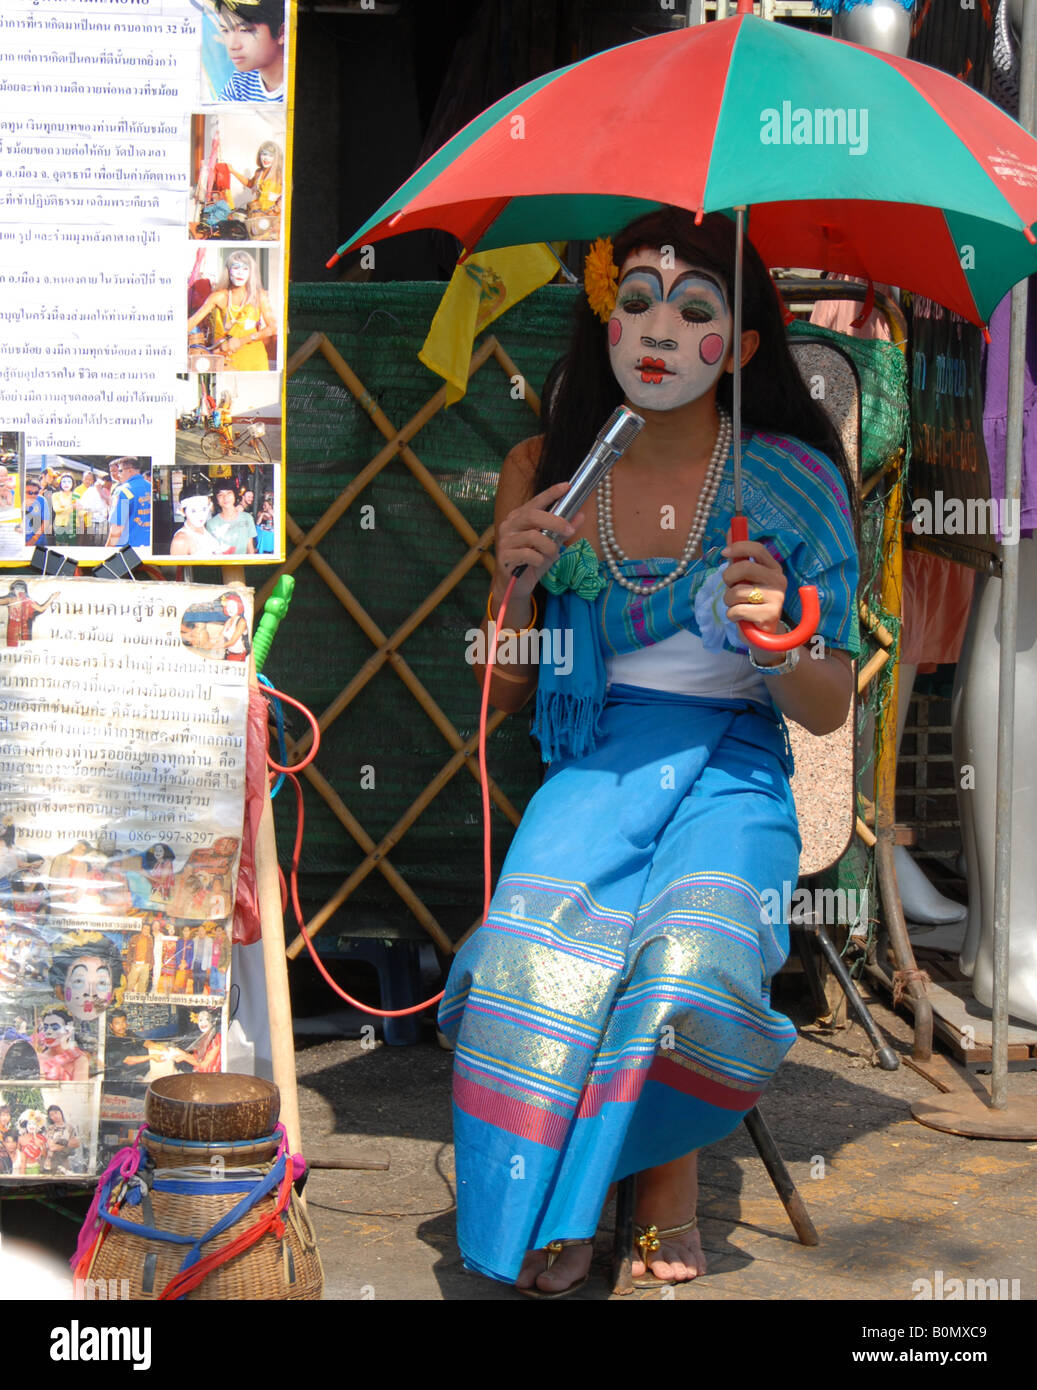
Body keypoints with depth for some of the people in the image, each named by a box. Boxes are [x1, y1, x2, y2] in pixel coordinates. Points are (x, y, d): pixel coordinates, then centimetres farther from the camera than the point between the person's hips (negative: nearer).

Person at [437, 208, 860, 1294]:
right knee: (541, 947, -30)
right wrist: (515, 586, -12)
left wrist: (775, 641, -19)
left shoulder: (795, 482, -1)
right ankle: (549, 1207, -5)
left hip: (733, 767, -1)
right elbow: (506, 694, 8)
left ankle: (667, 1181, -1)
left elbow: (828, 709, 3)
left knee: (691, 955, -31)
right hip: (594, 759, 1)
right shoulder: (544, 471, 4)